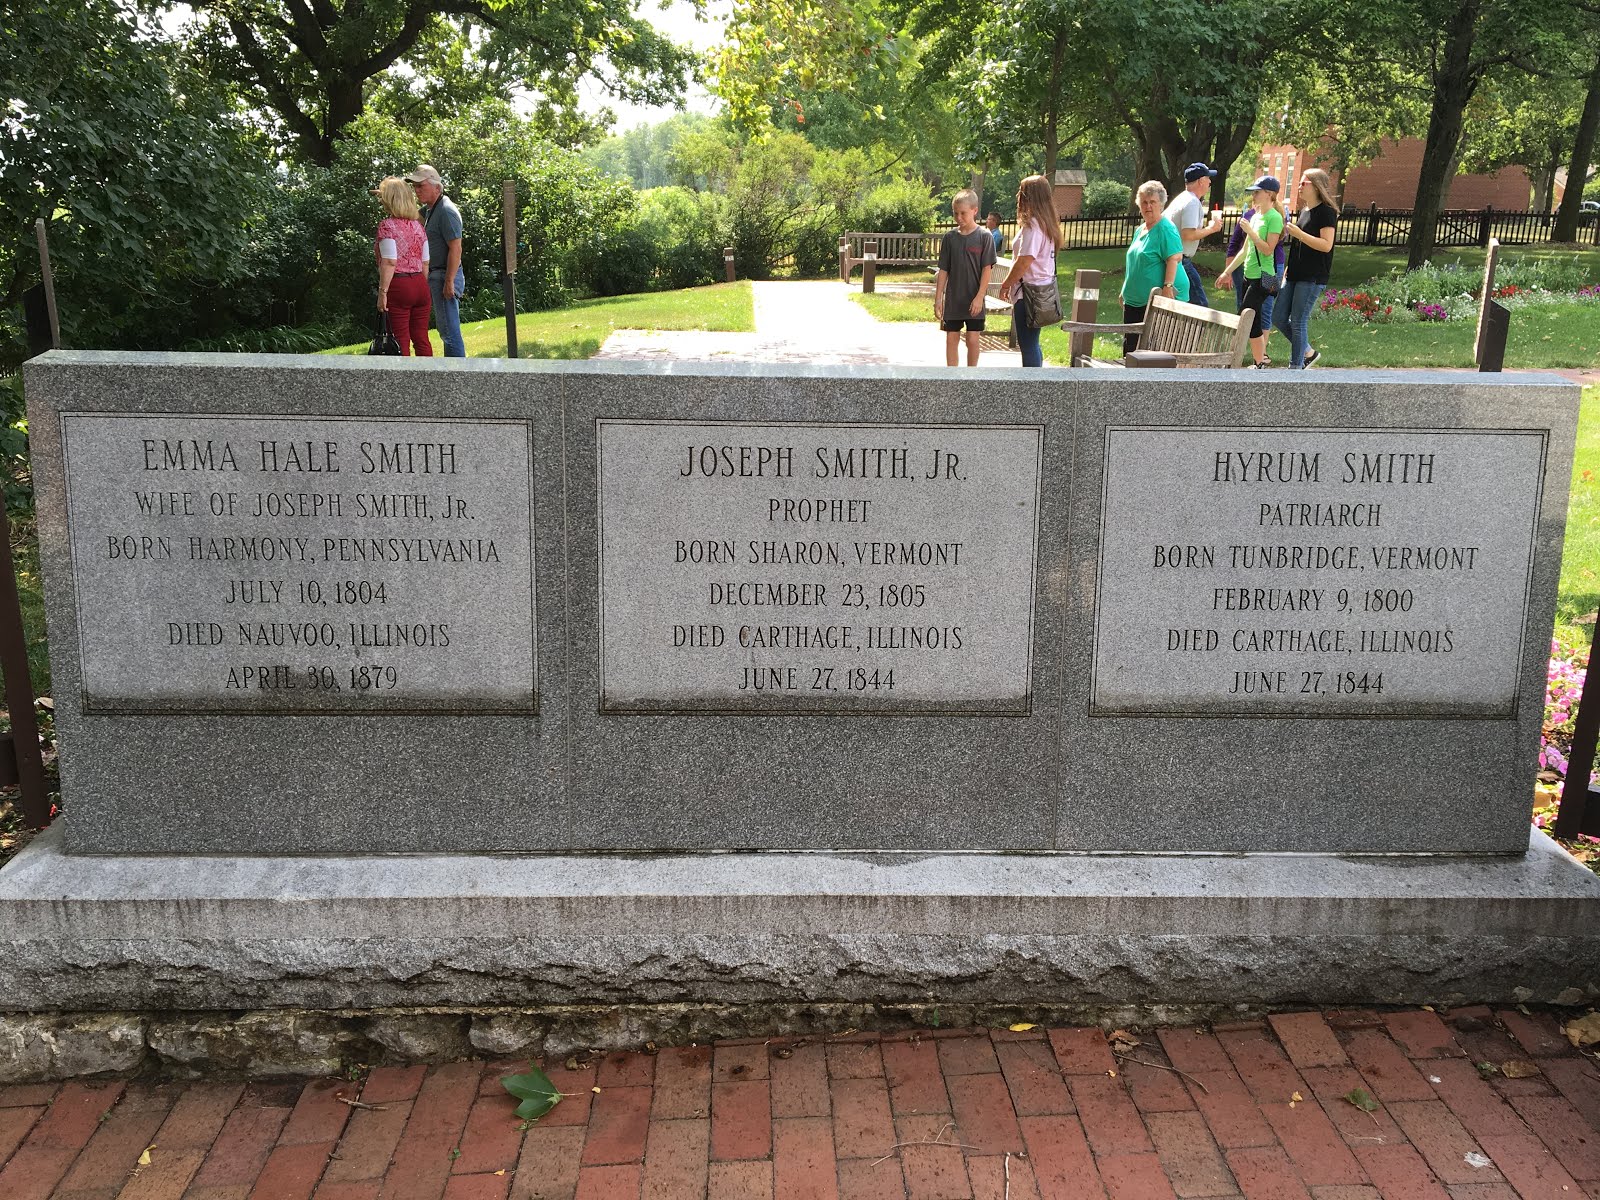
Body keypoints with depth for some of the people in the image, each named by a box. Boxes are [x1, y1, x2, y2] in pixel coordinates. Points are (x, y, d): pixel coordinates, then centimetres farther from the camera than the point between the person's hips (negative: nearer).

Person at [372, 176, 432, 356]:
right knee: (421, 338, 9)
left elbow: (390, 262, -16)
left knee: (401, 341, 0)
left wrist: (382, 292, -14)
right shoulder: (417, 225, 9)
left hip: (398, 286, -6)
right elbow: (425, 263, 11)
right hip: (420, 285, 6)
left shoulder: (387, 225, -9)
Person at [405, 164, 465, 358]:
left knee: (449, 330, -8)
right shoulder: (430, 210, 17)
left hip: (445, 277, -11)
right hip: (435, 276, 11)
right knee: (446, 329, 14)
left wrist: (449, 281, -24)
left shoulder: (446, 211, -15)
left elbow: (455, 249, -21)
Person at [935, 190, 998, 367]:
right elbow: (943, 271, 5)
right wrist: (938, 299, 2)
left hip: (974, 300, -3)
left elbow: (987, 269, -7)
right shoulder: (949, 238, 3)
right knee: (951, 339, 5)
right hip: (953, 299, 3)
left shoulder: (984, 237, -5)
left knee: (973, 339, 2)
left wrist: (979, 297, -14)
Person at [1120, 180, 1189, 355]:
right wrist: (1126, 292, 25)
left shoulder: (1165, 228, -10)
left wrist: (1168, 286, -28)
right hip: (1135, 300, 9)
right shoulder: (1139, 230, 18)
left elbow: (1174, 258, -20)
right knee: (1130, 345, 10)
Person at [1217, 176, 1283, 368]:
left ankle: (1260, 363, -9)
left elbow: (1268, 249, -18)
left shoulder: (1274, 218, -11)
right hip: (1249, 275, 9)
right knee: (1253, 321, 10)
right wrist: (1227, 272, 19)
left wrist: (1250, 231, -19)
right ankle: (1262, 360, 17)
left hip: (1262, 277, -9)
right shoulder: (1256, 217, 15)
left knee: (1246, 319, -14)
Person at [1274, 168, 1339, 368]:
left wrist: (1299, 234, -22)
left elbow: (1326, 245, -19)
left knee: (1298, 322, -6)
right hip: (1295, 275, 9)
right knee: (1280, 318, 9)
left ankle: (1295, 367, 4)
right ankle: (1308, 352, 25)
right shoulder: (1304, 211, 16)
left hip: (1312, 278, -9)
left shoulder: (1326, 211, -10)